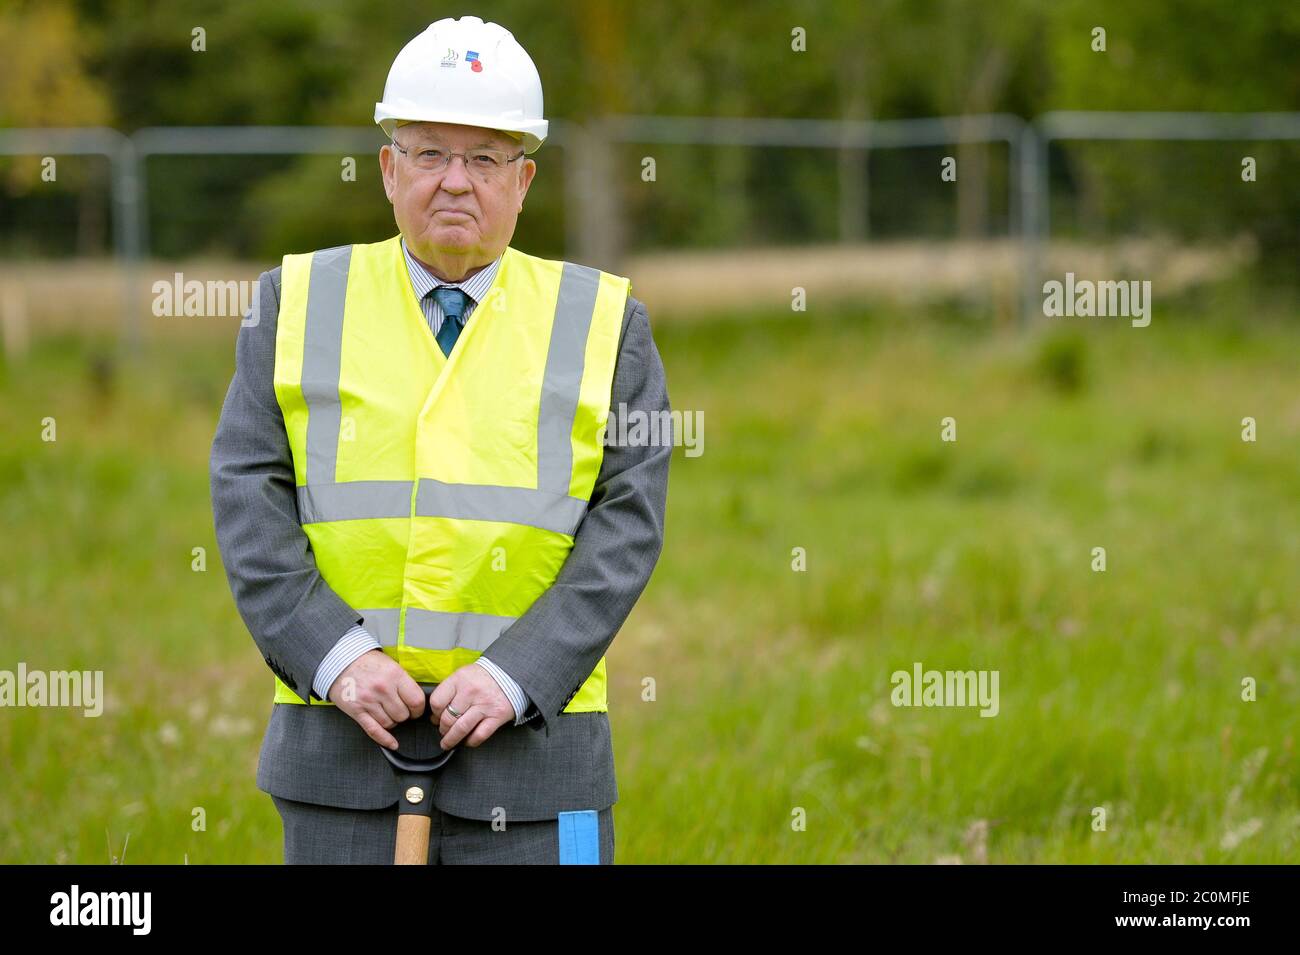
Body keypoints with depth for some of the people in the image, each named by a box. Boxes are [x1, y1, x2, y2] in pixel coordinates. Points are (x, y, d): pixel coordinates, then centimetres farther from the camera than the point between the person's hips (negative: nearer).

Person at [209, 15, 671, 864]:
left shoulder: (603, 324, 7)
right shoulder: (300, 304, 9)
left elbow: (628, 524, 0)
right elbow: (248, 494, 2)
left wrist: (516, 676, -12)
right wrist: (332, 656, -11)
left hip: (531, 733, -1)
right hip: (341, 744, 1)